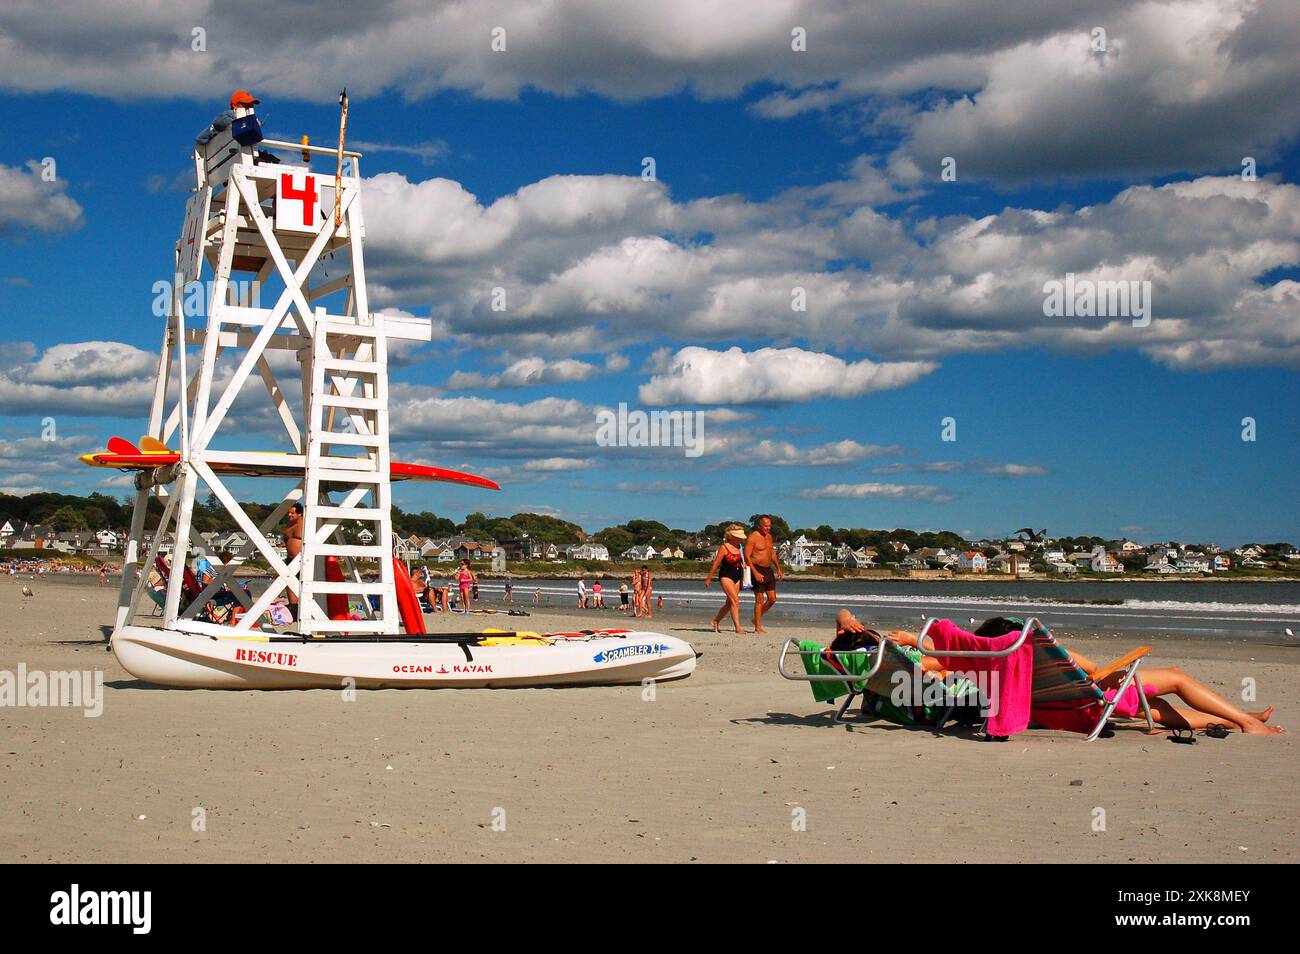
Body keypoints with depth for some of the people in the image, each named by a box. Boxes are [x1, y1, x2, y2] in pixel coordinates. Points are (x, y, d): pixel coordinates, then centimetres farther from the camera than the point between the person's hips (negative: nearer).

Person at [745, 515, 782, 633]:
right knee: (760, 600, -6)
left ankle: (757, 618, 25)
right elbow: (747, 557, -16)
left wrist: (778, 569, 17)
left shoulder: (769, 536, 13)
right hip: (757, 570, -8)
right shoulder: (753, 537, -12)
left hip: (768, 570, 8)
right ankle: (757, 627, 2)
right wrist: (755, 573, -22)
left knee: (772, 599, 8)